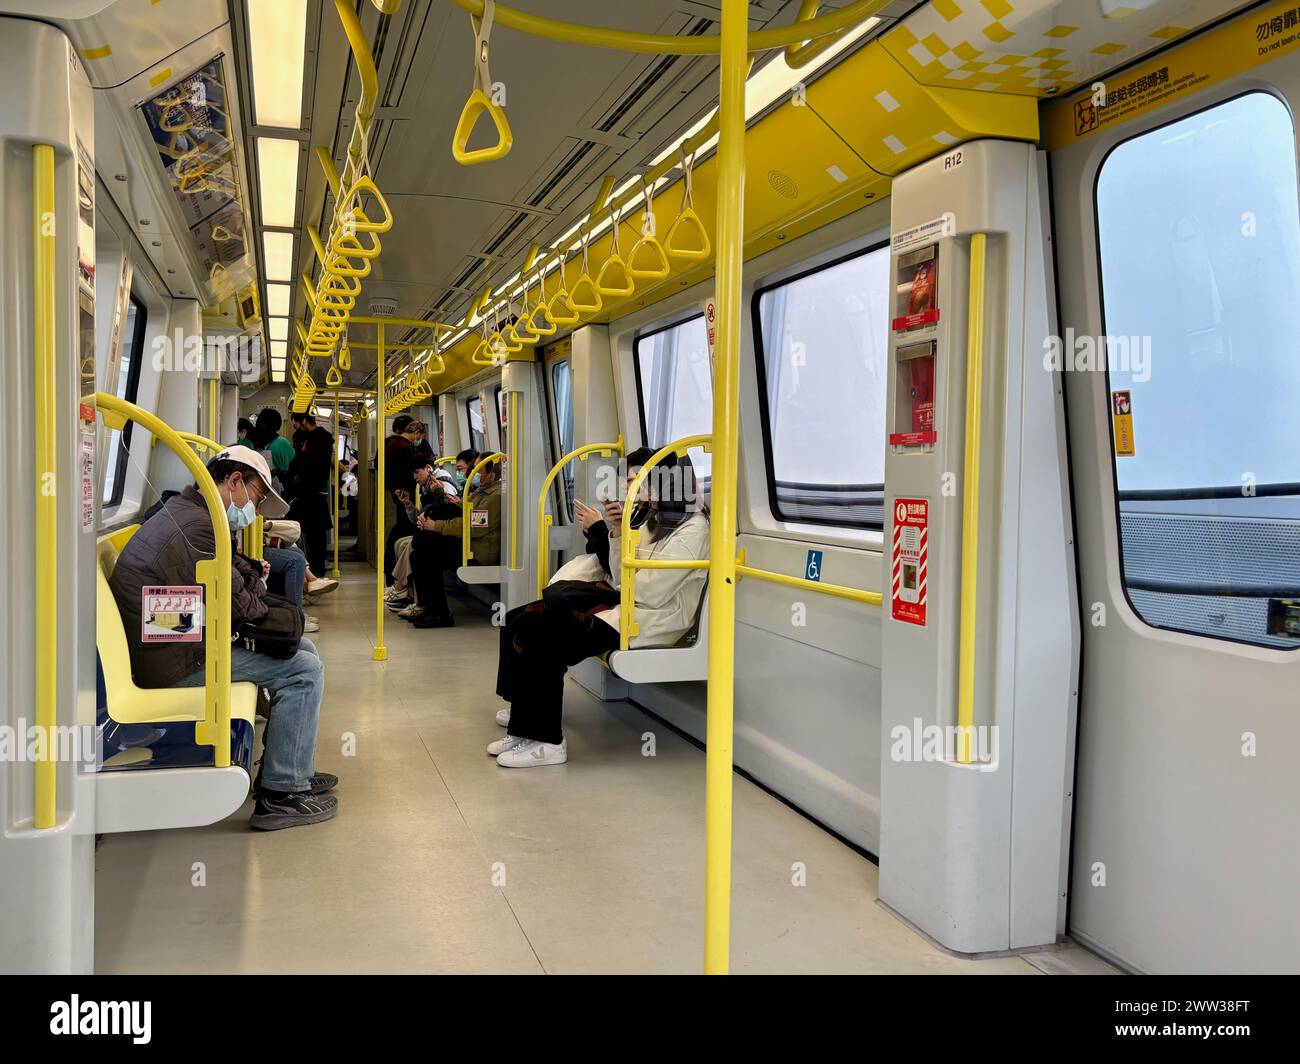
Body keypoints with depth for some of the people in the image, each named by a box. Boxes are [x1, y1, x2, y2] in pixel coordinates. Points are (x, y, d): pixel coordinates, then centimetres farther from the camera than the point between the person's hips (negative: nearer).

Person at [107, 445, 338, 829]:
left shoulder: (183, 511, 17)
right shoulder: (196, 525, -20)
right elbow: (235, 606, -19)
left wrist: (250, 573, 0)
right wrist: (256, 584, 1)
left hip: (180, 640, 11)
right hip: (172, 662, -11)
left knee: (303, 649, 13)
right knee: (304, 670, -13)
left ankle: (288, 768, 20)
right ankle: (281, 794, -8)